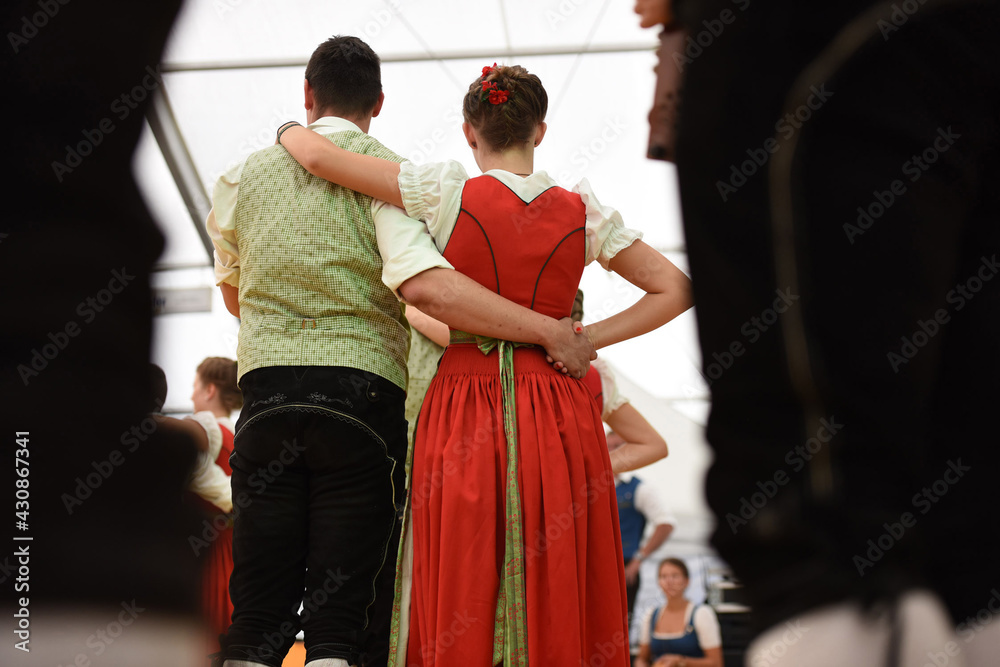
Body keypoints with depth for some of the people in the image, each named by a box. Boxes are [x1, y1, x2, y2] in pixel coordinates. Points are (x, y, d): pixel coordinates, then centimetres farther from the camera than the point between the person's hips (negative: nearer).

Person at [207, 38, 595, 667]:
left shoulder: (247, 174, 13)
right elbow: (425, 283, -19)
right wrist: (550, 331, -18)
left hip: (266, 398, 4)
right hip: (364, 397, -3)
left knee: (256, 614, 6)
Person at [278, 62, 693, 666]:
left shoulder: (448, 195, -4)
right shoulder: (583, 213, 3)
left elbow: (319, 157, -3)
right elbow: (675, 290, 6)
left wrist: (291, 131, 18)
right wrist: (588, 339, 4)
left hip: (462, 415, -1)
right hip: (559, 422, 2)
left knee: (460, 601, 2)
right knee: (556, 603, 4)